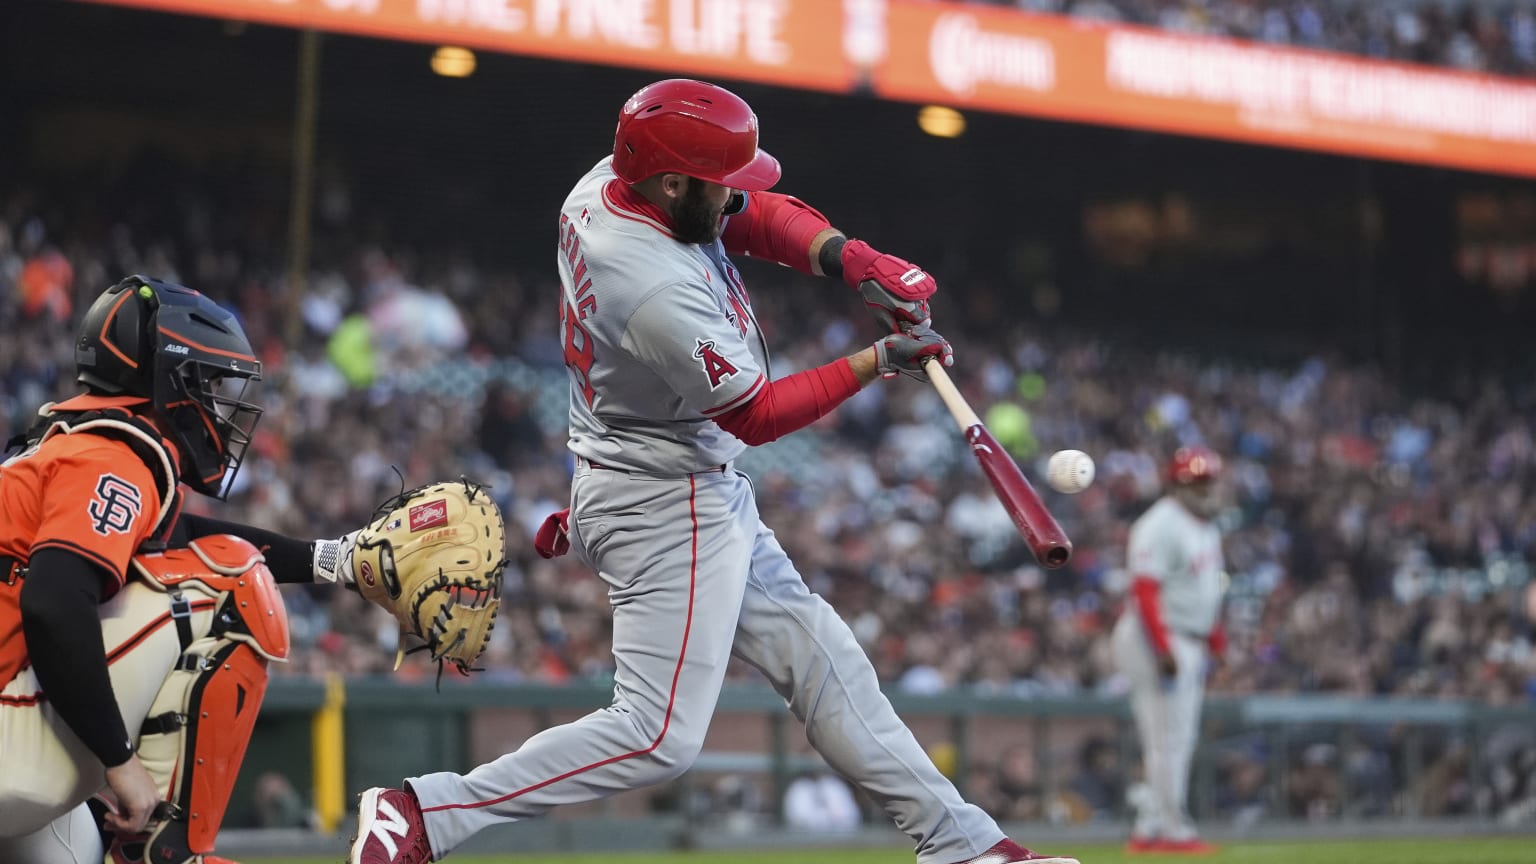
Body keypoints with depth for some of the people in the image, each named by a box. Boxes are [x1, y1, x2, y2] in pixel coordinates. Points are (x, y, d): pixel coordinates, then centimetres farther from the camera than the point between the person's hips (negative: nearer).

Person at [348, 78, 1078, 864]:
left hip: (708, 499, 11)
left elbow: (759, 213, 5)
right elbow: (757, 415, -18)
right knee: (659, 736, -11)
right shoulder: (662, 292, -31)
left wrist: (847, 260, -12)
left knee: (819, 658, 14)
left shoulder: (607, 182, -5)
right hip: (669, 510, -11)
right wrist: (877, 361, -14)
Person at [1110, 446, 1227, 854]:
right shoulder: (1160, 526, -15)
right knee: (1169, 739, -7)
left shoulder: (1207, 528, 16)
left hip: (1192, 645, 10)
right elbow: (1145, 591, -21)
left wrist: (1216, 642, 17)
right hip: (1160, 638, -10)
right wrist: (1163, 649, -26)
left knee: (1179, 742, 9)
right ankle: (1173, 830, -3)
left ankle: (1148, 829, 13)